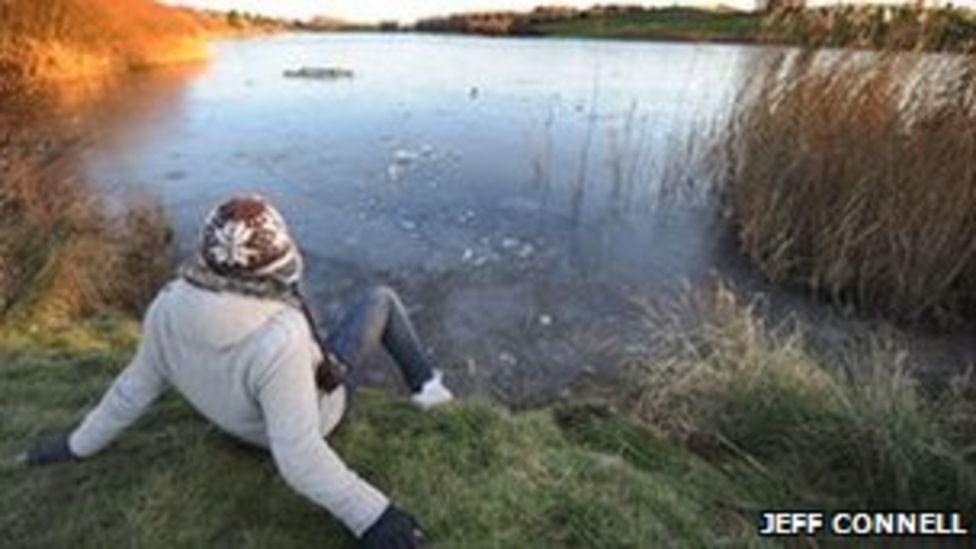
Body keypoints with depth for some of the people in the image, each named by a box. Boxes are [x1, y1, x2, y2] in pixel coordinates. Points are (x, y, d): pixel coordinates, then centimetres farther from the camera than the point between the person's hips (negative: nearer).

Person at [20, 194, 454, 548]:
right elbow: (299, 456, -39)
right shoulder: (279, 341, -45)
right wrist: (369, 514, -32)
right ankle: (425, 384, 23)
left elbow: (137, 385, -10)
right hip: (317, 410, -5)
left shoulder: (170, 308, -26)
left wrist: (80, 444, 10)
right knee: (382, 299, 6)